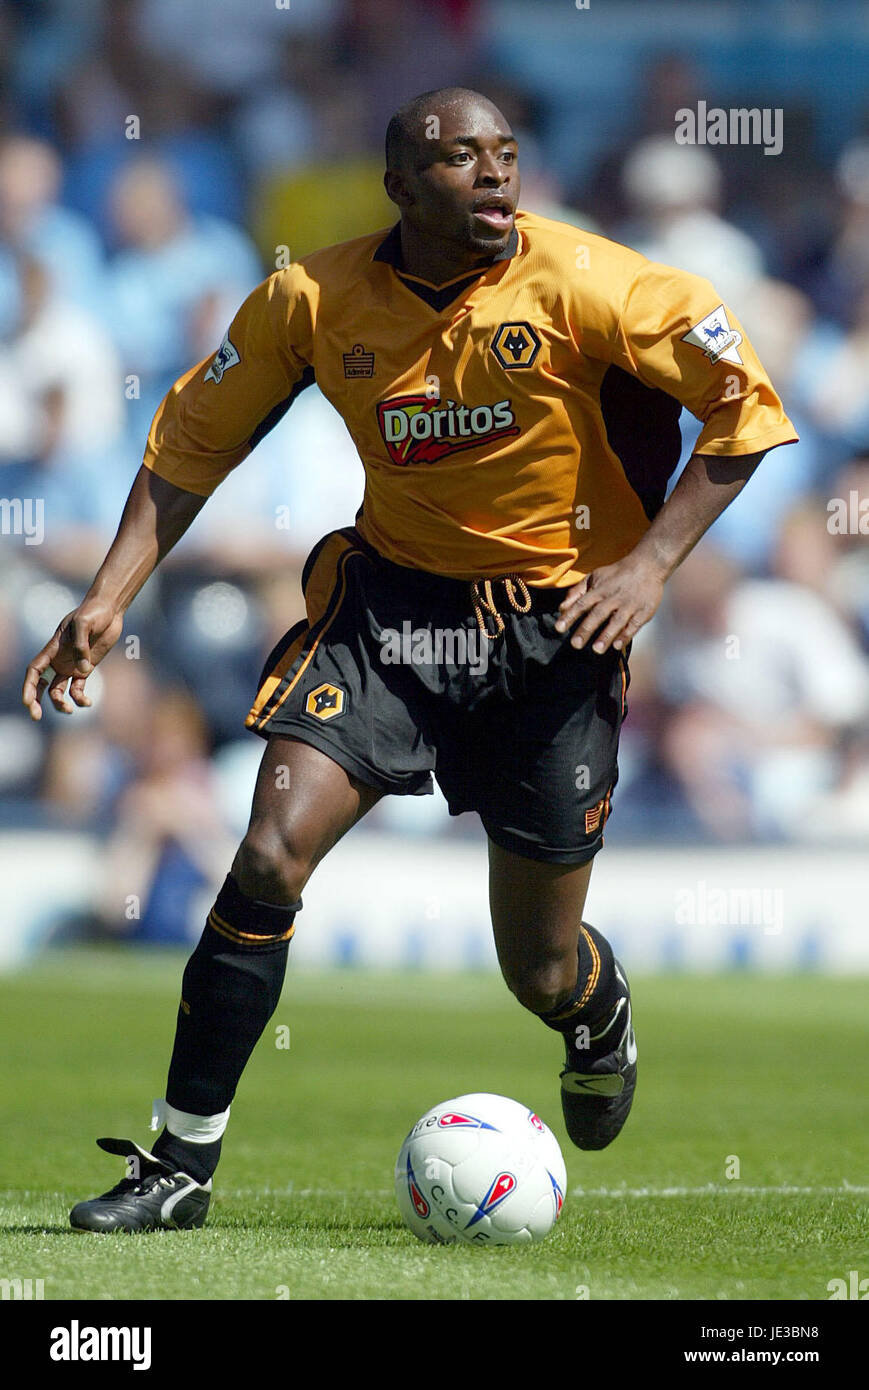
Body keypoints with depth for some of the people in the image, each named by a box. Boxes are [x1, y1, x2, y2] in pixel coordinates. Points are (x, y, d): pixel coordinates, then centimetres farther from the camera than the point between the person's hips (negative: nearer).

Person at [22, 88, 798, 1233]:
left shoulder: (581, 283, -16)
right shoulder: (315, 300, -9)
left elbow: (745, 405, -9)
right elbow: (191, 443, 4)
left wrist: (652, 562, -17)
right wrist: (111, 595, -6)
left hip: (554, 620, -1)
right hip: (390, 594, 1)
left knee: (542, 974, 5)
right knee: (271, 857, -18)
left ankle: (601, 1016, 46)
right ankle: (181, 1163, -6)